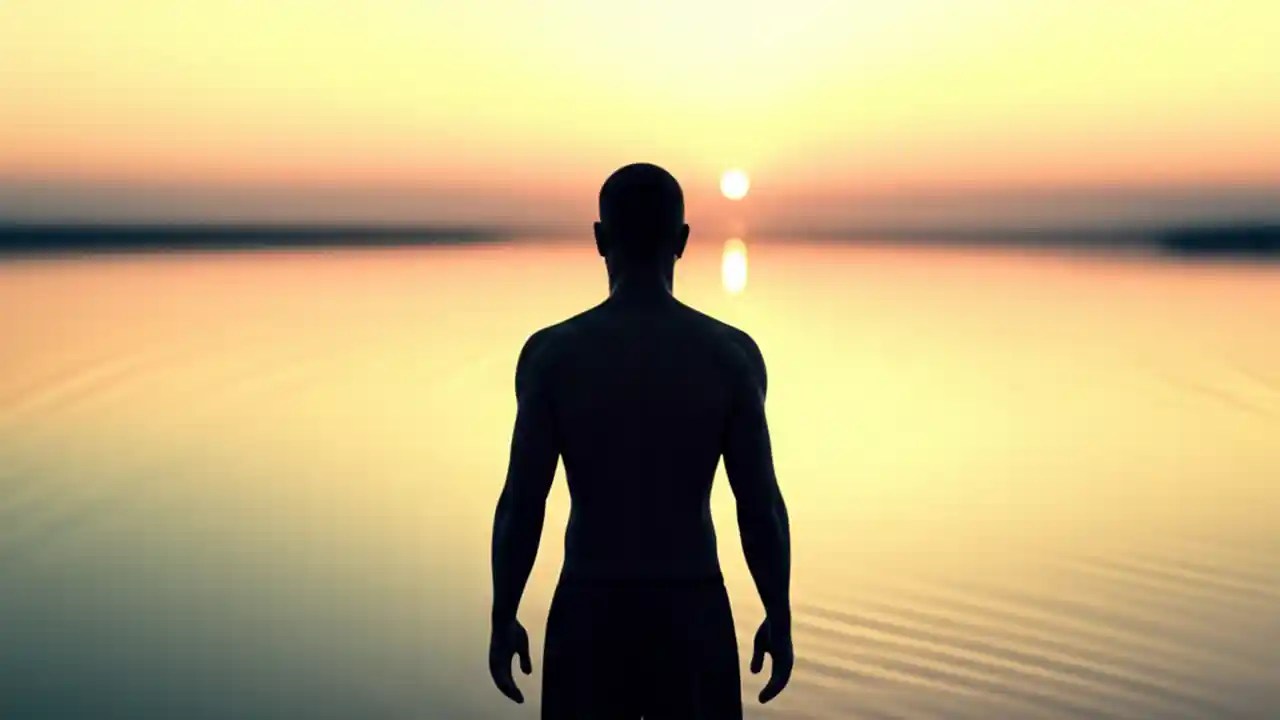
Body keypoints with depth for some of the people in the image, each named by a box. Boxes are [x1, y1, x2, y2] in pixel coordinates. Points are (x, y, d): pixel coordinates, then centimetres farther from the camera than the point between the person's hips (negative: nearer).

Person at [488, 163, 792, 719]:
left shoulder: (550, 354, -9)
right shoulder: (732, 354, -8)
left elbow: (520, 506, -8)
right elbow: (761, 507, -7)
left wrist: (502, 621, 4)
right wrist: (780, 620, 6)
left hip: (590, 616, 0)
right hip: (692, 617, 0)